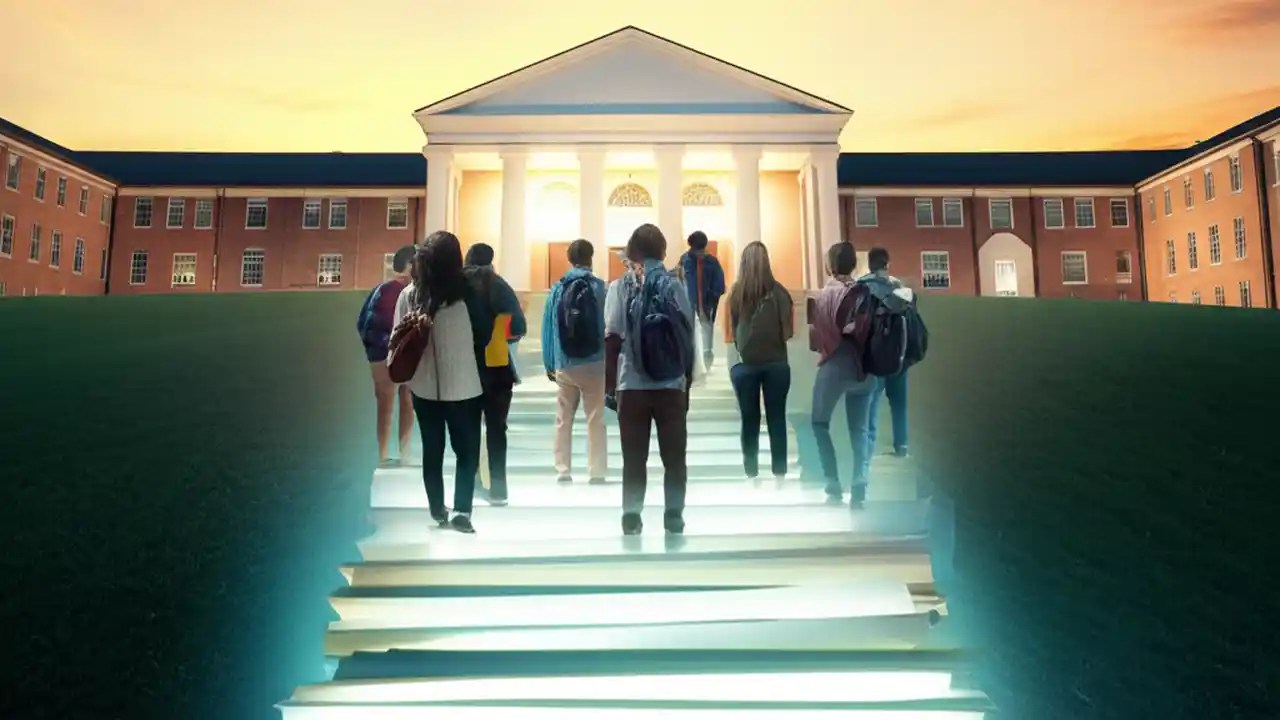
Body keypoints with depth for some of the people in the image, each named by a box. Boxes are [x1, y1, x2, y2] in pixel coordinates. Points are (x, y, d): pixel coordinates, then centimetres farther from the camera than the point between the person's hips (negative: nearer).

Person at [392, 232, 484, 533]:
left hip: (424, 386, 3)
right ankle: (461, 511, 2)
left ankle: (438, 510, 24)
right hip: (463, 386, -3)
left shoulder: (409, 294, -6)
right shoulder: (467, 293, -12)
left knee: (432, 450, 15)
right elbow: (482, 336, -2)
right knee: (467, 450, 9)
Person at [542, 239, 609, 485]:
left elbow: (548, 328, 3)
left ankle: (563, 470, 12)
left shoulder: (557, 289, 4)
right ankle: (596, 472, 6)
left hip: (564, 365, 2)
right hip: (593, 364, -2)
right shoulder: (599, 287, -3)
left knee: (563, 420, 10)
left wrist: (549, 364, 6)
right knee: (595, 420, 5)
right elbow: (607, 326, -6)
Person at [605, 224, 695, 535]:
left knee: (634, 459, 8)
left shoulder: (620, 287, 0)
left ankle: (631, 518, 10)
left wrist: (609, 384, 3)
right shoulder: (674, 285, 2)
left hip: (631, 386, 0)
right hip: (671, 385, 0)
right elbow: (688, 337, 0)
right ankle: (674, 517, 14)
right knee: (674, 457, 11)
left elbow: (612, 339, -4)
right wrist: (687, 382, 9)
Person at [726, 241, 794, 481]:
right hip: (776, 362, 0)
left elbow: (732, 329, -2)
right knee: (777, 418, 9)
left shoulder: (736, 292, -6)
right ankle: (780, 471, 14)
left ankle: (751, 472, 15)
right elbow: (788, 331, -5)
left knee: (750, 419, 9)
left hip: (746, 363, 0)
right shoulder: (778, 291, -7)